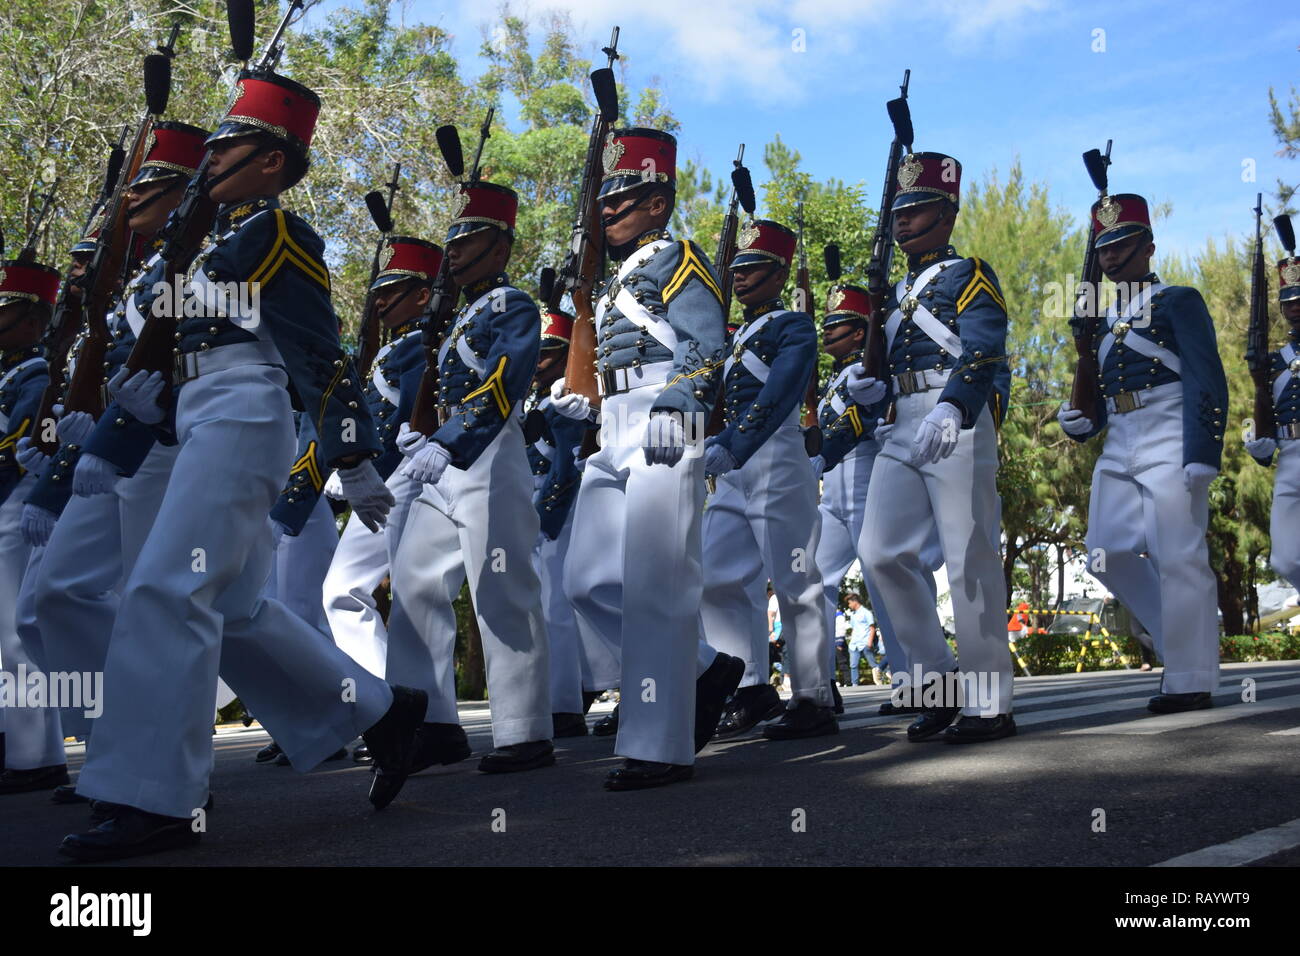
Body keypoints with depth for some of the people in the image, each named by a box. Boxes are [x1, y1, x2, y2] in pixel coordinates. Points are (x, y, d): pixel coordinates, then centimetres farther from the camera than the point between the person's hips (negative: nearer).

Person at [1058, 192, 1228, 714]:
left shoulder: (1179, 302, 1)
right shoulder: (1103, 323, 20)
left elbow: (1208, 381, -8)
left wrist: (1203, 453, -18)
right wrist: (1080, 421, 1)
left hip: (1168, 441, -7)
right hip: (1118, 448, 7)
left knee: (1178, 557, -8)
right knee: (1107, 555, 3)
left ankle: (1190, 681, -1)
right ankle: (1181, 635, 20)